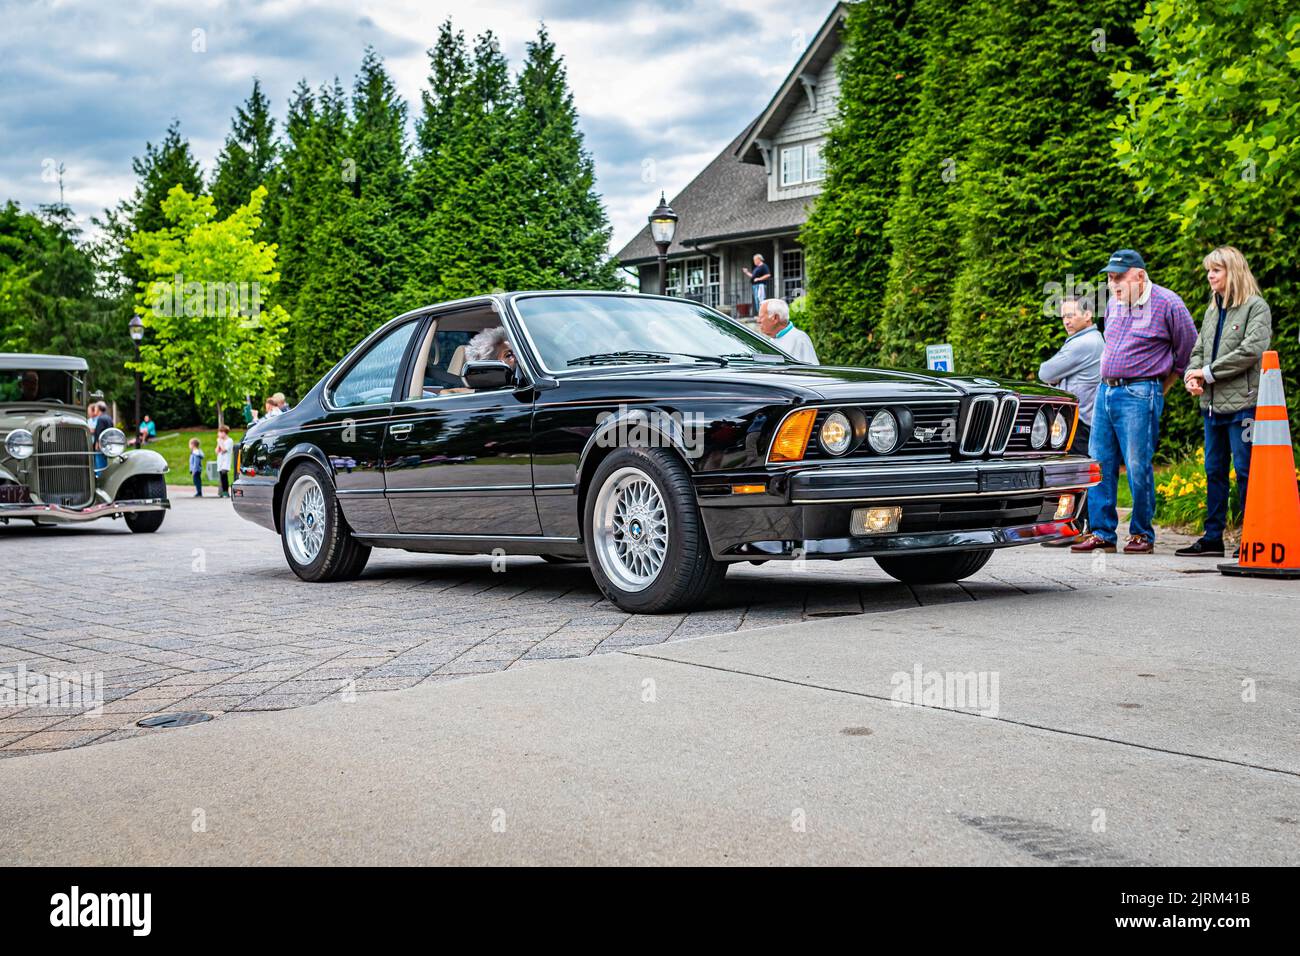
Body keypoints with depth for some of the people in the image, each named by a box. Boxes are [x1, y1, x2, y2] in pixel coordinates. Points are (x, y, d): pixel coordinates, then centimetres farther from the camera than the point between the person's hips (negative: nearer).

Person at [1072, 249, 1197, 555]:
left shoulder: (1168, 304, -5)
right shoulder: (1113, 304, 14)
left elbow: (1188, 352, 2)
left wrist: (1159, 388, 6)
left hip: (1139, 395, -7)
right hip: (1105, 391, 7)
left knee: (1138, 467, -6)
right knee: (1099, 463, 3)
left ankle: (1142, 535, 6)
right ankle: (1101, 533, 8)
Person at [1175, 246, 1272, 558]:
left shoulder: (1256, 307, -5)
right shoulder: (1212, 311, 17)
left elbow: (1251, 351, -16)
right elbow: (1198, 351, 17)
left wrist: (1208, 372, -13)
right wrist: (1192, 377, -4)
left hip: (1242, 403, -7)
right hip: (1212, 404, 7)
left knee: (1245, 472, -4)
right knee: (1214, 471, 10)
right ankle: (1212, 538, 16)